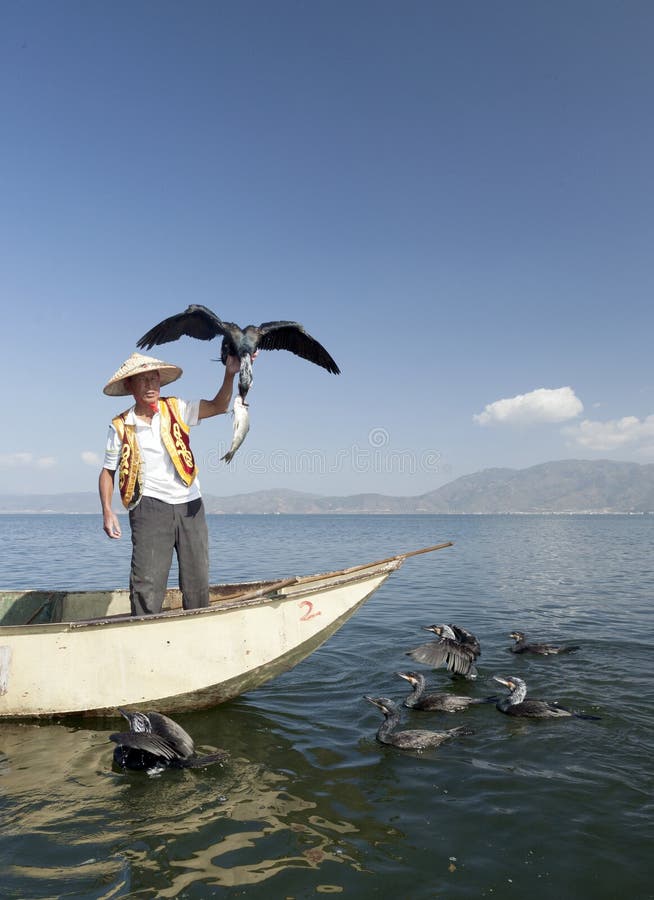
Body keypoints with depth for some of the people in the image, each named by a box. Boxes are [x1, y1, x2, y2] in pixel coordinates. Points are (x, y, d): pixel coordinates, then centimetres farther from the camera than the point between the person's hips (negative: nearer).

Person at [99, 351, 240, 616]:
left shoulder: (176, 409, 4)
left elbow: (218, 406, -4)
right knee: (147, 583, -7)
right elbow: (108, 471, 7)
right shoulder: (120, 427, 1)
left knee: (198, 582, 8)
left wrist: (230, 374, -18)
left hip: (190, 505, 2)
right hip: (150, 507, -2)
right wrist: (107, 511, -5)